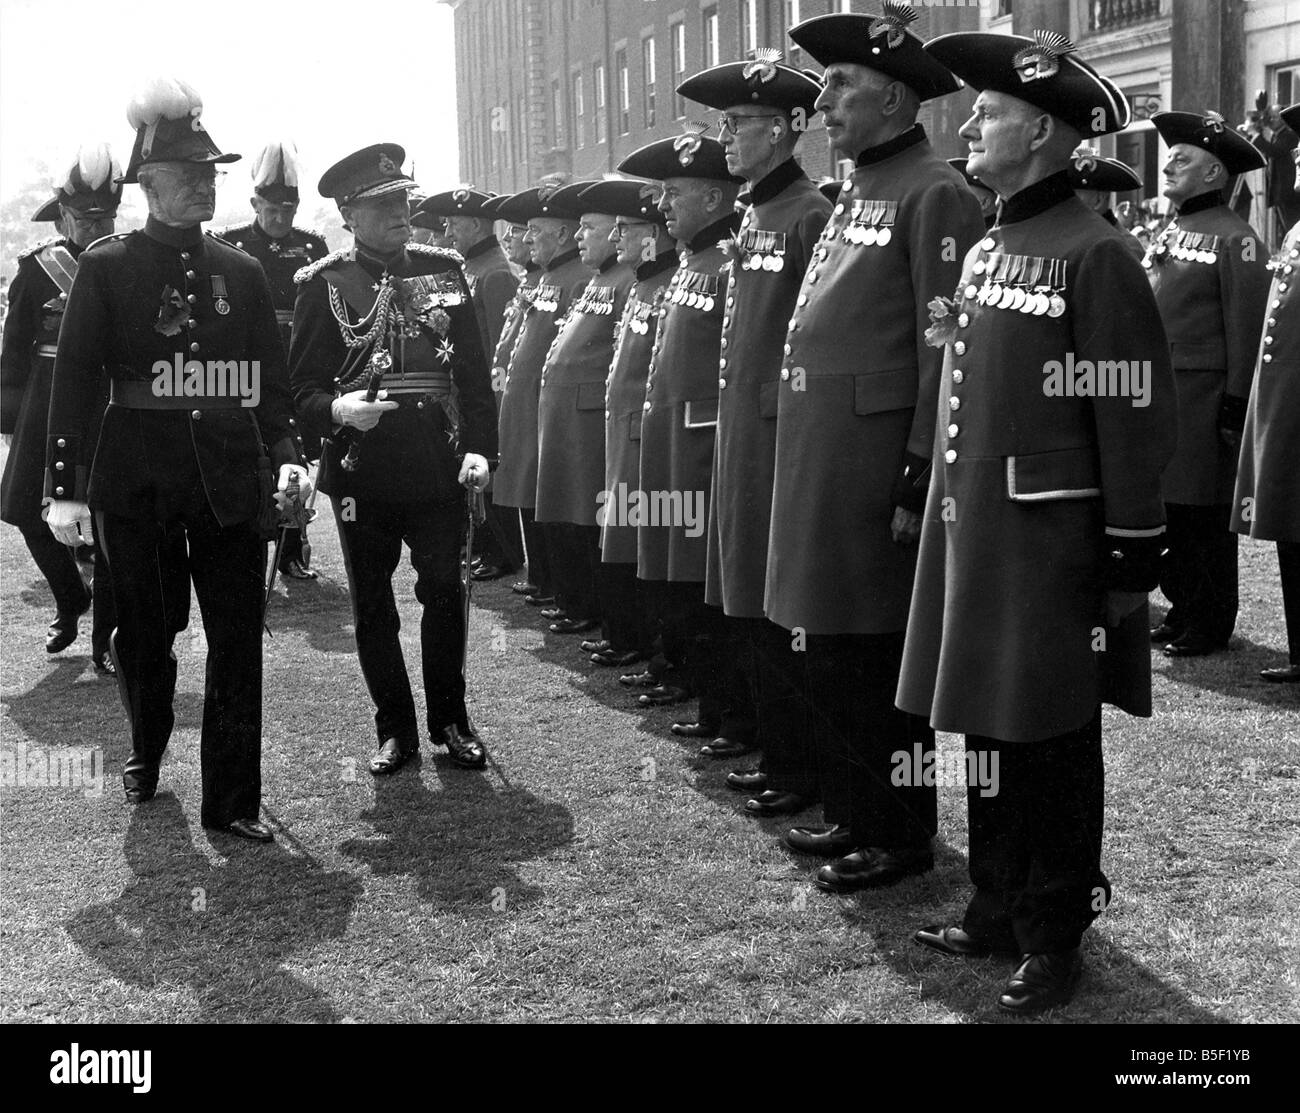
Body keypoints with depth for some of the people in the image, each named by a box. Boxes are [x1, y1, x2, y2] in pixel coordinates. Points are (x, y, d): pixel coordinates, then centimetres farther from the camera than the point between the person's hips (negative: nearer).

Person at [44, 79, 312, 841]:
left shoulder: (243, 272, 9)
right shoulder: (107, 266, -1)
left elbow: (273, 377, 10)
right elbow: (75, 378, -4)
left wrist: (288, 455, -6)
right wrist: (66, 486, -10)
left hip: (231, 477, 2)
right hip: (138, 478, -2)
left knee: (239, 639, 1)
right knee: (146, 628, 11)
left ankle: (233, 800, 10)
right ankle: (146, 756, 38)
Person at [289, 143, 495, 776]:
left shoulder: (443, 269, 7)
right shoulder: (323, 285, -1)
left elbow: (473, 368, 7)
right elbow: (303, 385, 0)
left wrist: (478, 447, -4)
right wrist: (337, 409, -22)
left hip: (438, 465, 2)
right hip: (360, 471, -1)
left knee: (444, 594, 7)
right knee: (372, 605, 7)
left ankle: (449, 720, 23)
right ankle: (395, 728, 21)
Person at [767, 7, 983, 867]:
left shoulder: (935, 193, -12)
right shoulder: (856, 190, 16)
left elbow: (944, 351, -16)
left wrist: (919, 480, -18)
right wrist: (803, 462, 16)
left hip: (877, 464, -9)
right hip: (820, 463, 9)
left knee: (881, 660, 2)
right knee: (831, 652, 17)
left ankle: (904, 836, 16)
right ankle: (853, 813, 31)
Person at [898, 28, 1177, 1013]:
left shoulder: (1095, 255, -14)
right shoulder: (986, 249, 11)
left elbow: (1136, 418, -15)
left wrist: (1133, 561, -14)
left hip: (1051, 544, -8)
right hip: (973, 534, 8)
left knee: (1051, 746, 4)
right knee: (987, 730, 15)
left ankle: (1054, 940, 17)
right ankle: (998, 911, 30)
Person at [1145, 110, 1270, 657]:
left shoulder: (1235, 239, -9)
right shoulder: (1168, 234, 15)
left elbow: (1247, 326, -12)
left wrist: (1236, 402, -15)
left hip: (1204, 398, -7)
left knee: (1205, 515, 1)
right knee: (1167, 509, 12)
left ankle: (1210, 623, 10)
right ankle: (1181, 608, 23)